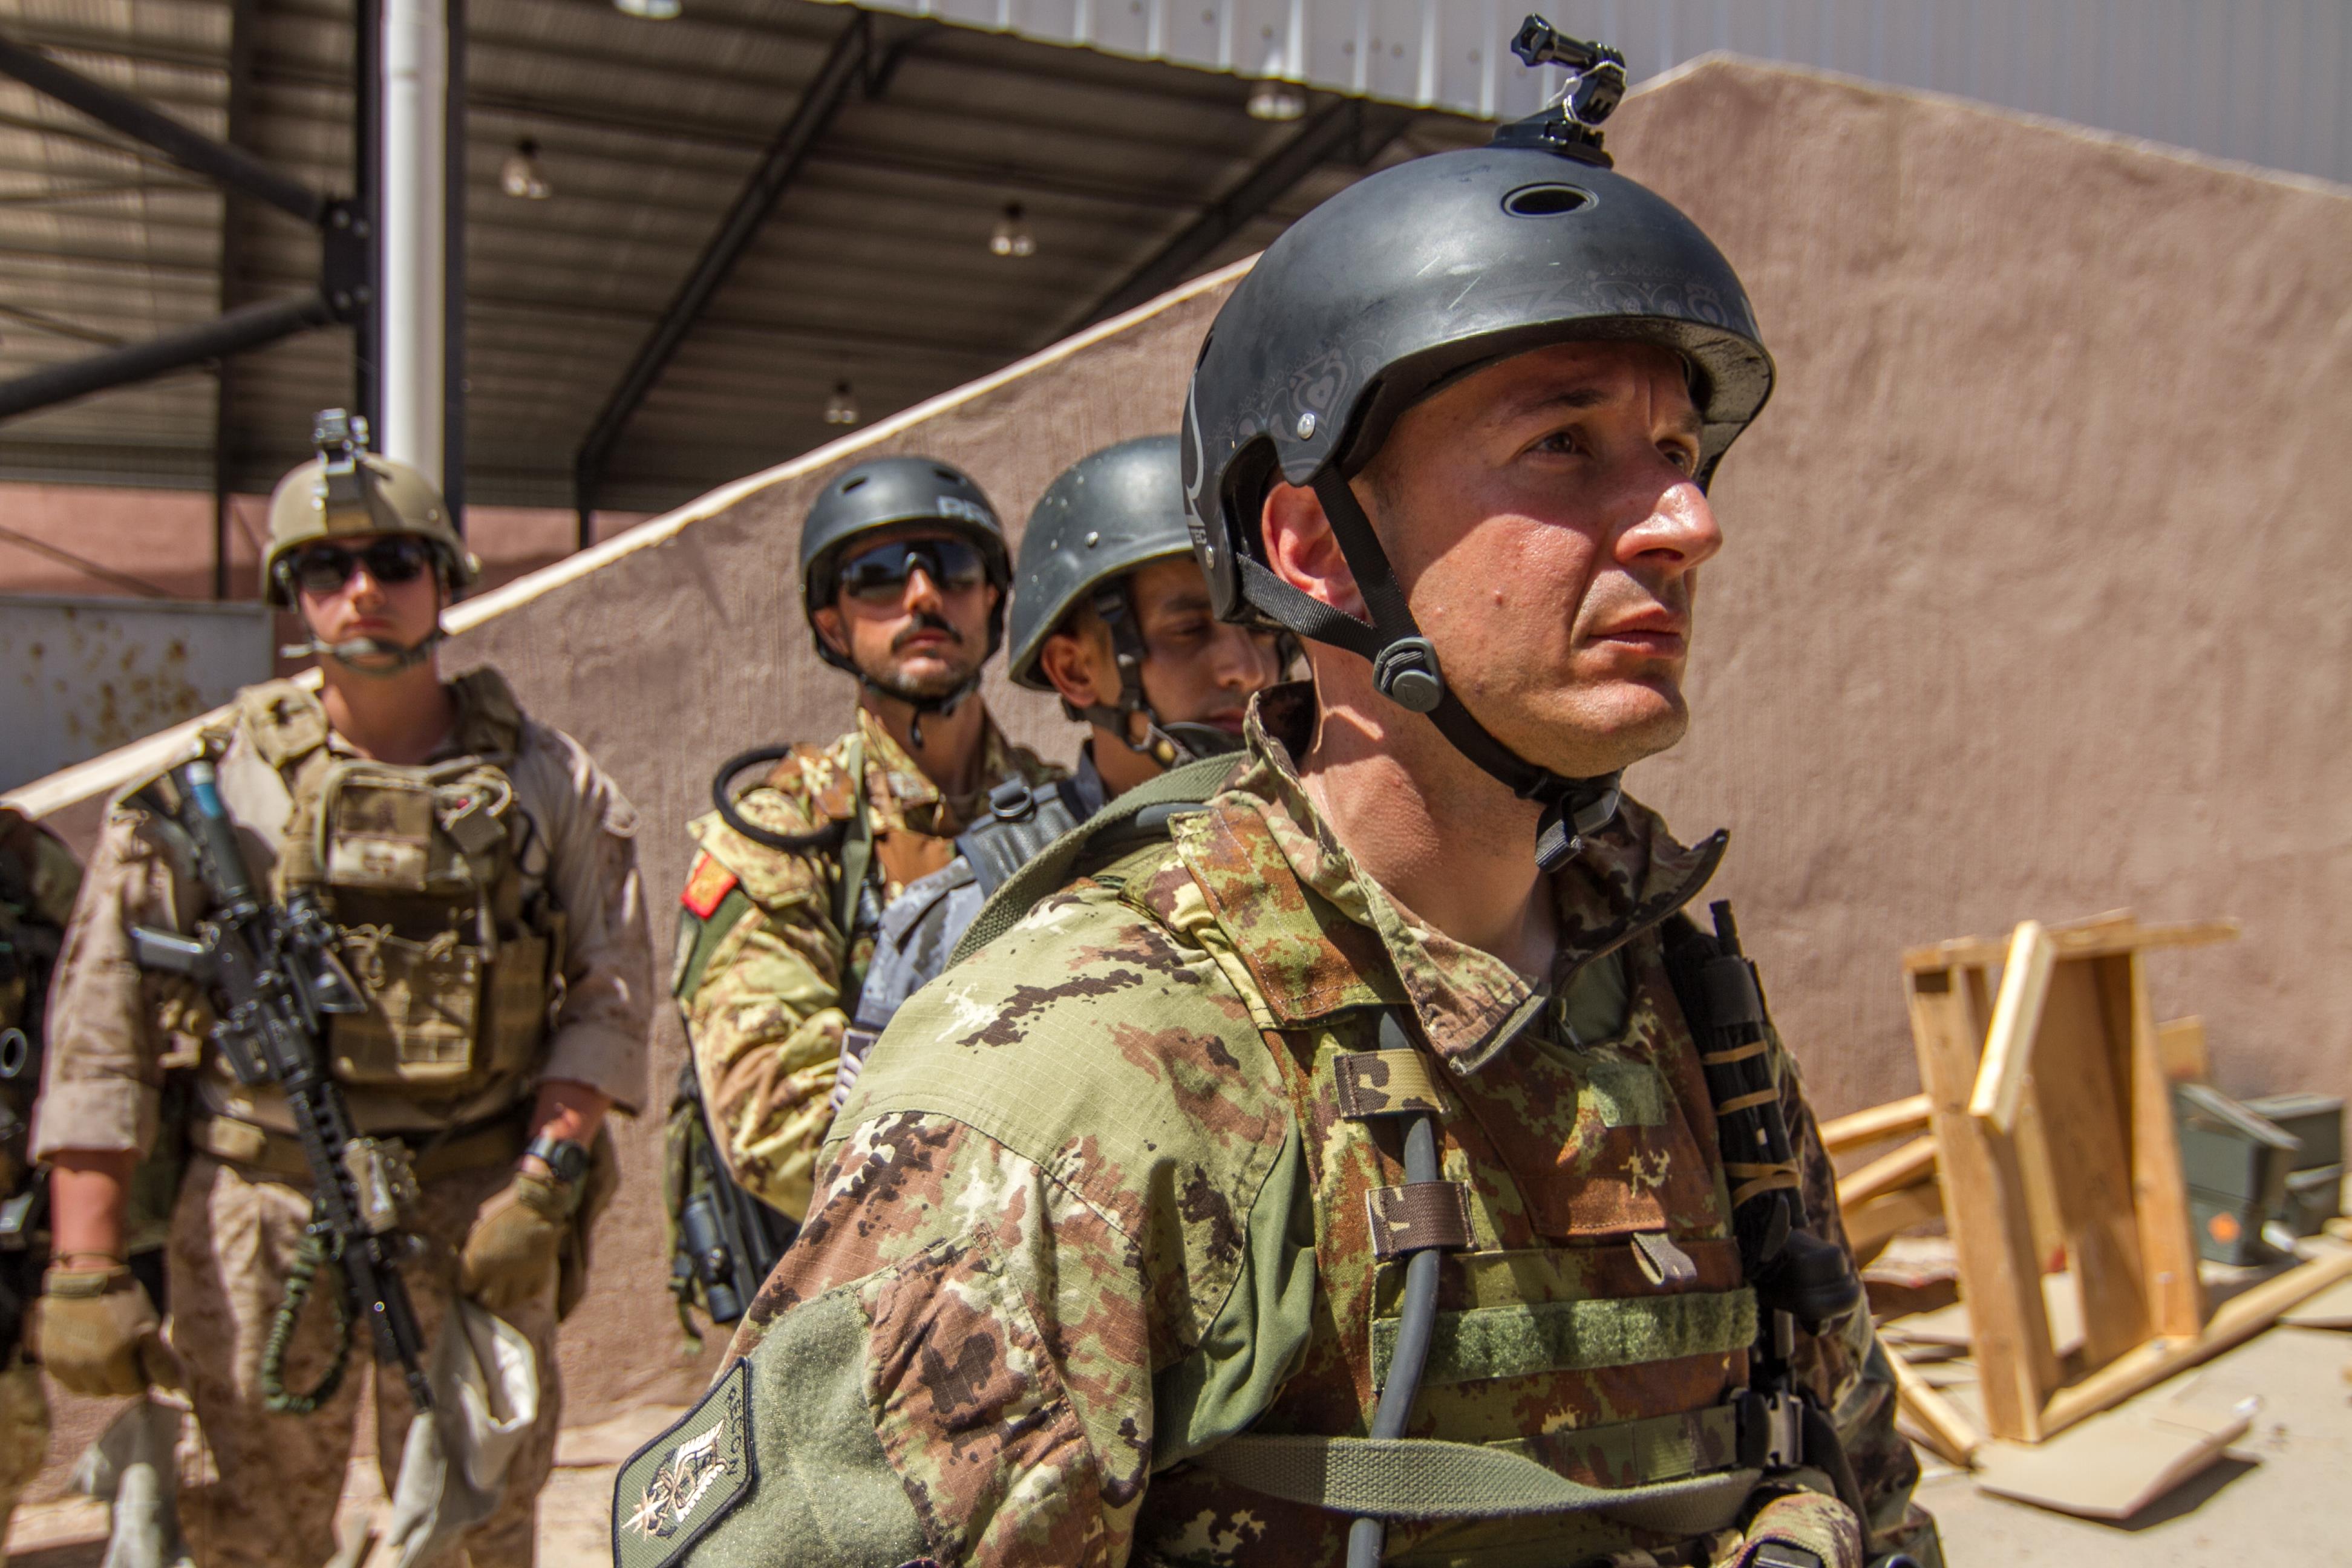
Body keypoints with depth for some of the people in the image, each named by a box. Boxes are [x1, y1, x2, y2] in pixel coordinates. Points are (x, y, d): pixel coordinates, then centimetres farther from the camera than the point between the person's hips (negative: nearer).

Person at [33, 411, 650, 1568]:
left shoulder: (543, 780, 3)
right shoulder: (210, 789, 0)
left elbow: (610, 998, 1)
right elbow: (100, 1027, -1)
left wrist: (546, 1180, -9)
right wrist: (84, 1267, -6)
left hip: (478, 1211, 0)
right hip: (259, 1212, 0)